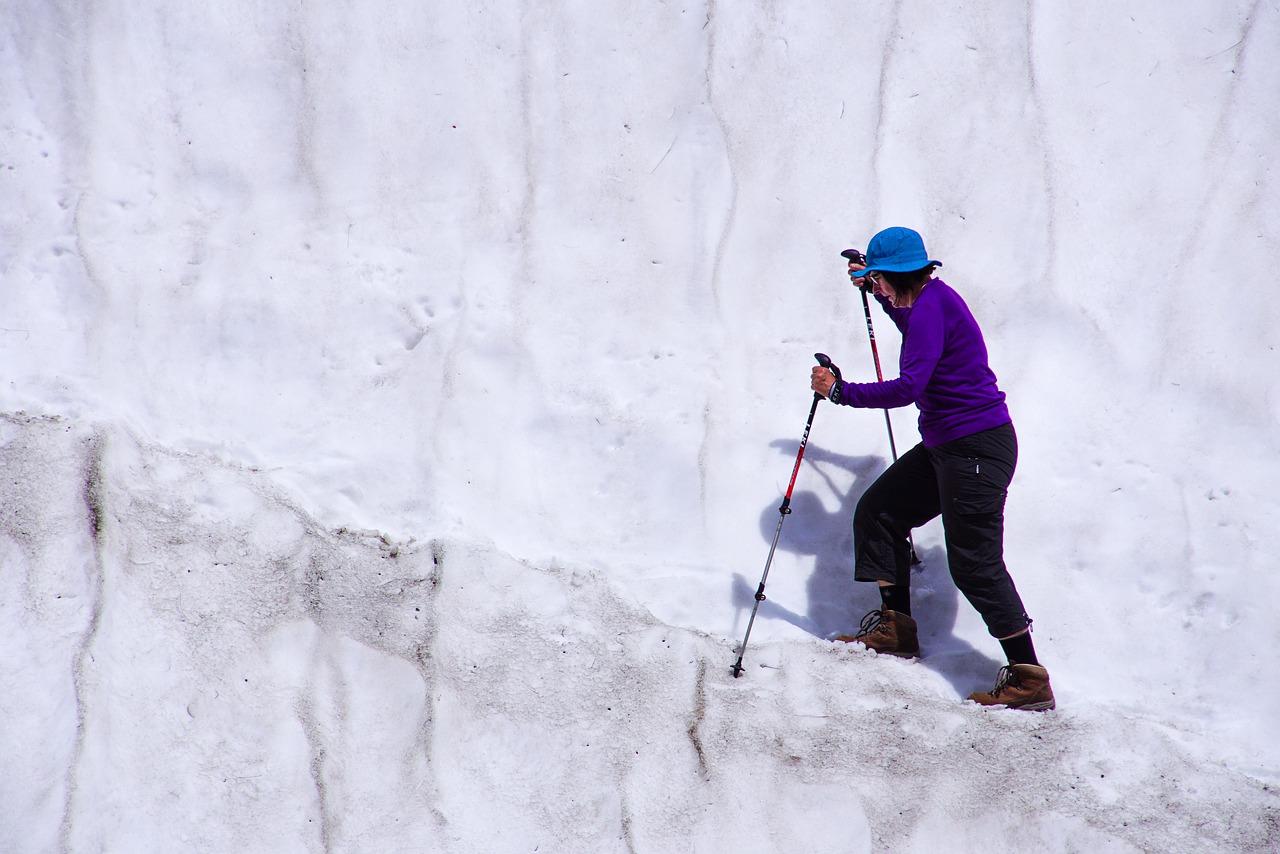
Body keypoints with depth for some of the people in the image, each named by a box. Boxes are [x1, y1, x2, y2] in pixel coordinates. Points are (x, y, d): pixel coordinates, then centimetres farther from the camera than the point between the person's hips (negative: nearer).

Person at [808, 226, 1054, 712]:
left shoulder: (932, 306, -18)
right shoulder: (930, 298, 11)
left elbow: (908, 387, -28)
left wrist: (840, 392, -19)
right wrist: (876, 291, 39)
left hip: (976, 448, -11)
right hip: (947, 446, 11)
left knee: (975, 565, -8)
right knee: (879, 511, 15)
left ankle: (1029, 680, -3)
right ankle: (896, 628, 22)